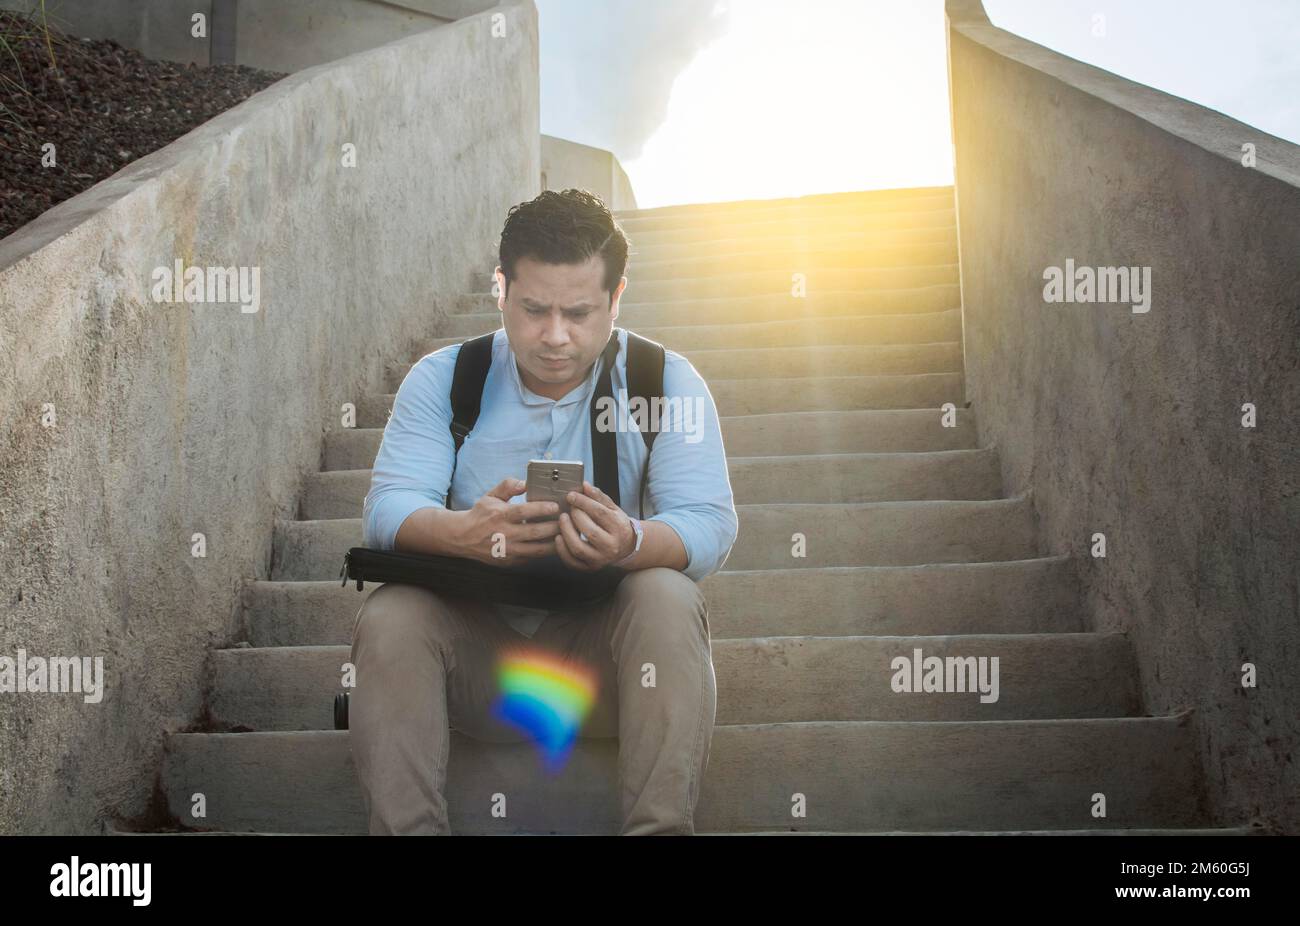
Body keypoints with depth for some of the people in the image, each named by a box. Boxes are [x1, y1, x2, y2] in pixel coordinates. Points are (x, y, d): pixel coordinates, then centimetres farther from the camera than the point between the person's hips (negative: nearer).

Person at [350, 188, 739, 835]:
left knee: (668, 599, -30)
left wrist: (632, 544, -38)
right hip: (475, 644, 1)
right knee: (388, 616, -26)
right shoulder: (440, 380, 1)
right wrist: (463, 532, -36)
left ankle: (661, 828, -27)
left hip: (602, 648, 0)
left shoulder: (667, 382, -2)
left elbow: (710, 525, -13)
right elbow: (386, 507, -11)